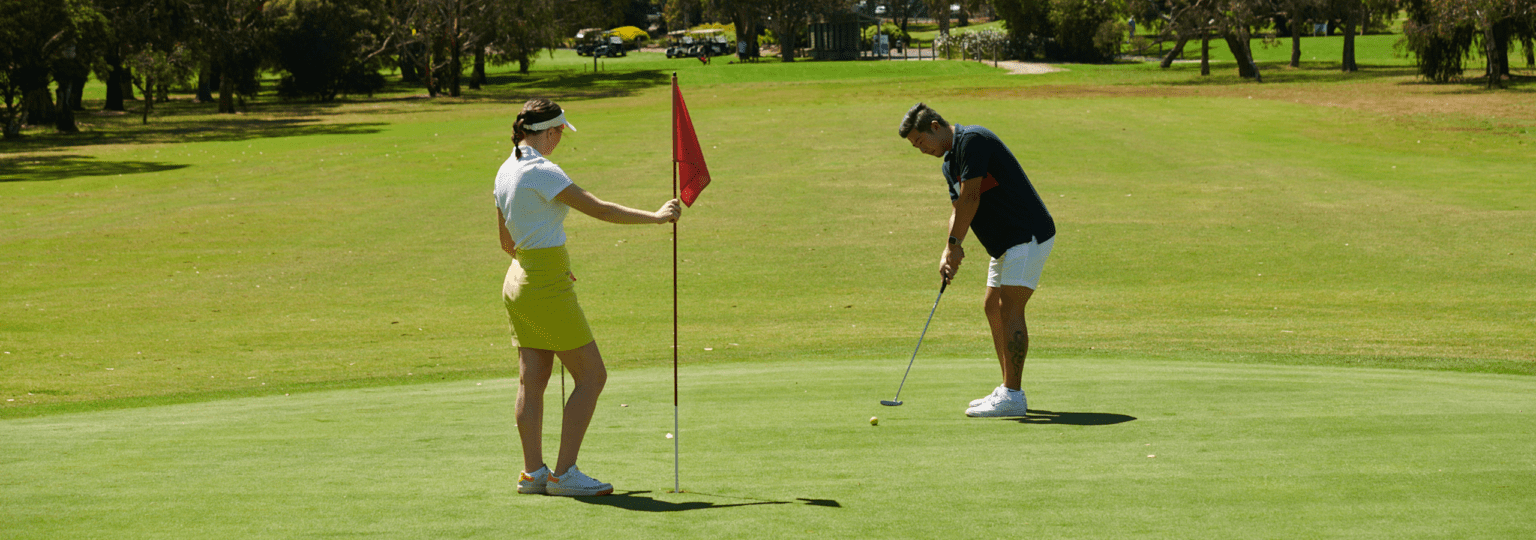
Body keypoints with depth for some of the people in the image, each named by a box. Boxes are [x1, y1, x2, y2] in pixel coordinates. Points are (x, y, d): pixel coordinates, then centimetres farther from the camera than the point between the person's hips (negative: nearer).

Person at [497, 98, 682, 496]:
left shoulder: (506, 172, 9)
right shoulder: (542, 172, -17)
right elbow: (599, 210, -17)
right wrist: (656, 216, -8)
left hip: (519, 281, 9)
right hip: (549, 291, -9)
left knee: (532, 381, 10)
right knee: (592, 376, -1)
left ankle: (533, 472, 12)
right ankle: (564, 473, -3)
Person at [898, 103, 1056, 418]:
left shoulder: (972, 140, -15)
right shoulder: (949, 162, 16)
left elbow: (970, 197, -19)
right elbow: (958, 208, 13)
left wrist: (954, 244, -12)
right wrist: (950, 250, -3)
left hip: (1029, 235, -11)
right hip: (1006, 241, 11)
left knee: (1010, 308, -13)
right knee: (993, 308, 12)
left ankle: (1013, 397, -14)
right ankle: (1009, 389, 17)